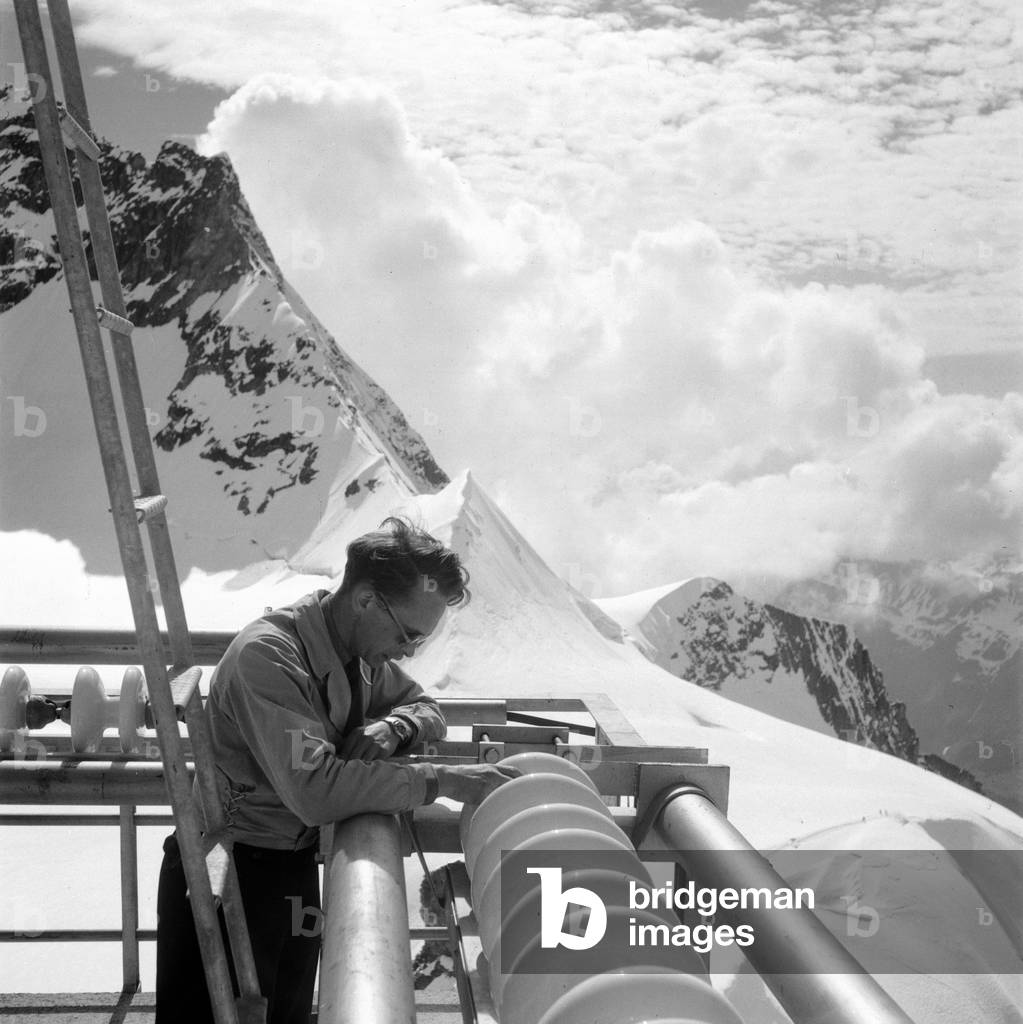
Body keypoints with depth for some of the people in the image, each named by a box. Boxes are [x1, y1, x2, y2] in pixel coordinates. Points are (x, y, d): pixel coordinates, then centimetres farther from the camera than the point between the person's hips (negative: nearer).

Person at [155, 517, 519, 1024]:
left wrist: (389, 728, -10)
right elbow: (314, 789, -34)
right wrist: (441, 781, -31)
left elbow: (426, 707, 14)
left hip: (296, 863, 8)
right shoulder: (268, 653, -25)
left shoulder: (363, 648, 1)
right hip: (224, 869, -8)